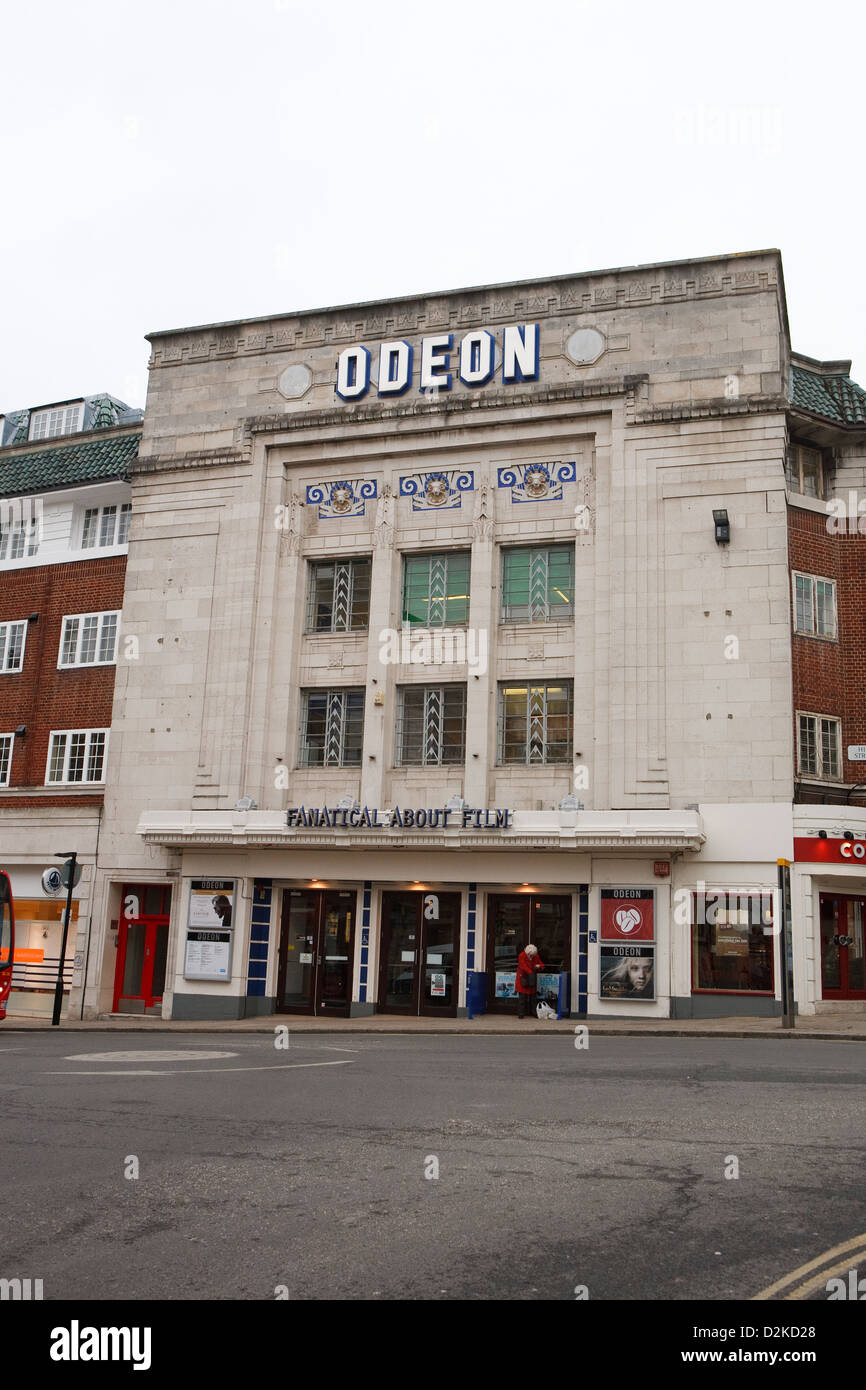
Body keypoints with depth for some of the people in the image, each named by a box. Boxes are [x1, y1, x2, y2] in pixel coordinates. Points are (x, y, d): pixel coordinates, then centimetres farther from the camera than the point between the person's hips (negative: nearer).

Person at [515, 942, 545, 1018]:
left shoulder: (536, 956, 2)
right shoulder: (521, 956, -13)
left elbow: (542, 965, 10)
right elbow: (524, 967, -21)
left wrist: (539, 966, -14)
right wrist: (531, 973, -31)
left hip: (532, 980, 4)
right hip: (523, 980, -4)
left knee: (532, 997, 9)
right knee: (522, 997, -4)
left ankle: (532, 1013, 18)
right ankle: (521, 1014, 1)